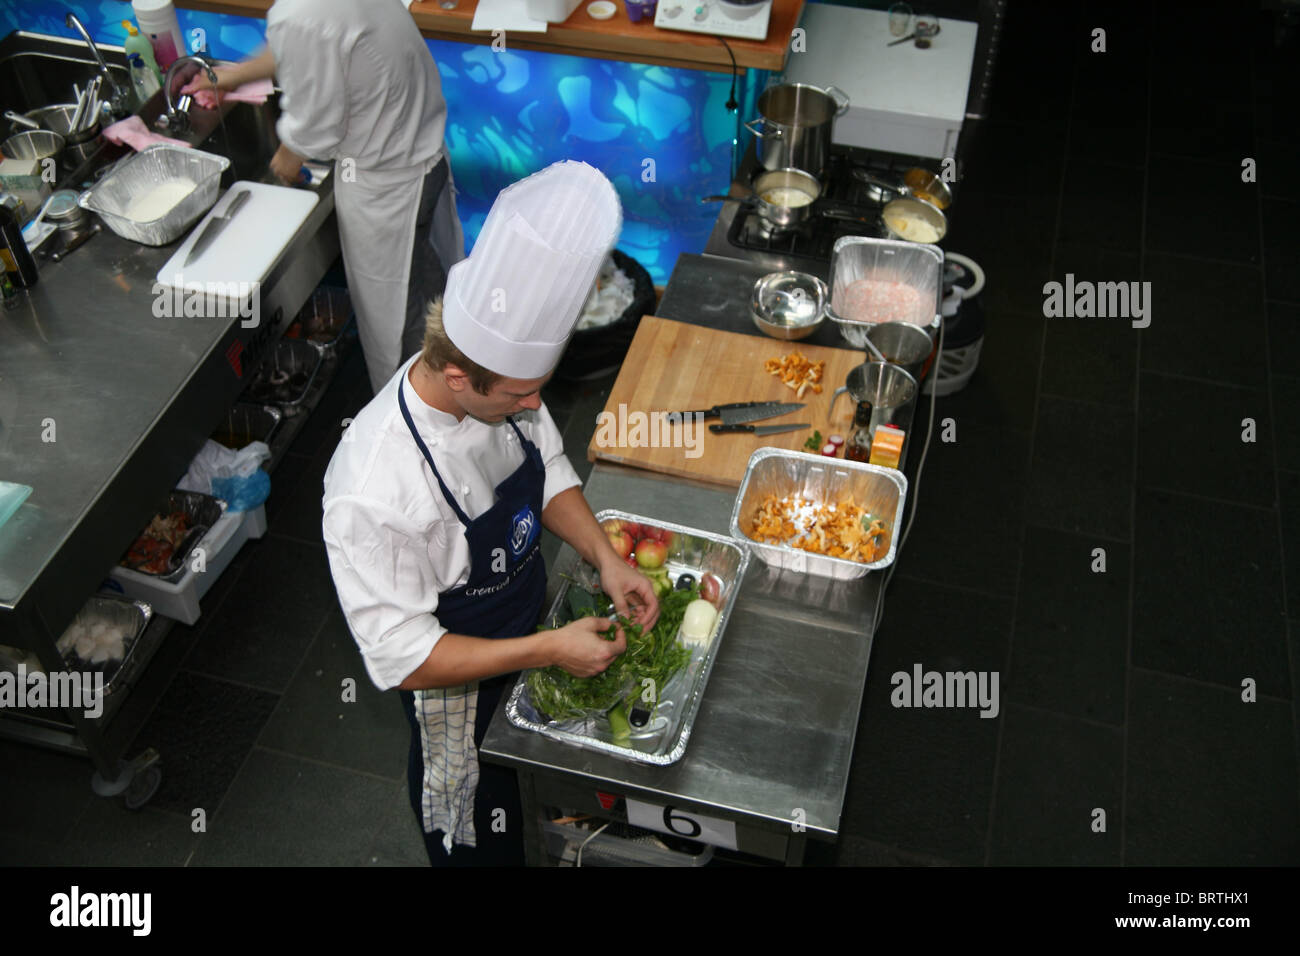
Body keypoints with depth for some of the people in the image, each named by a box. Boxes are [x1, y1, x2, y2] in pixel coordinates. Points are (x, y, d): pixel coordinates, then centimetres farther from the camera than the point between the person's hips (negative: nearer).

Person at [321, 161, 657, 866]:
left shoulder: (502, 378, -21)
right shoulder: (373, 494, -40)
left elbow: (547, 471, -1)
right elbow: (403, 656, -31)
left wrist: (604, 557, -16)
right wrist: (548, 651, -32)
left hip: (530, 635, 6)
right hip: (460, 690, -6)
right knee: (481, 838, 23)